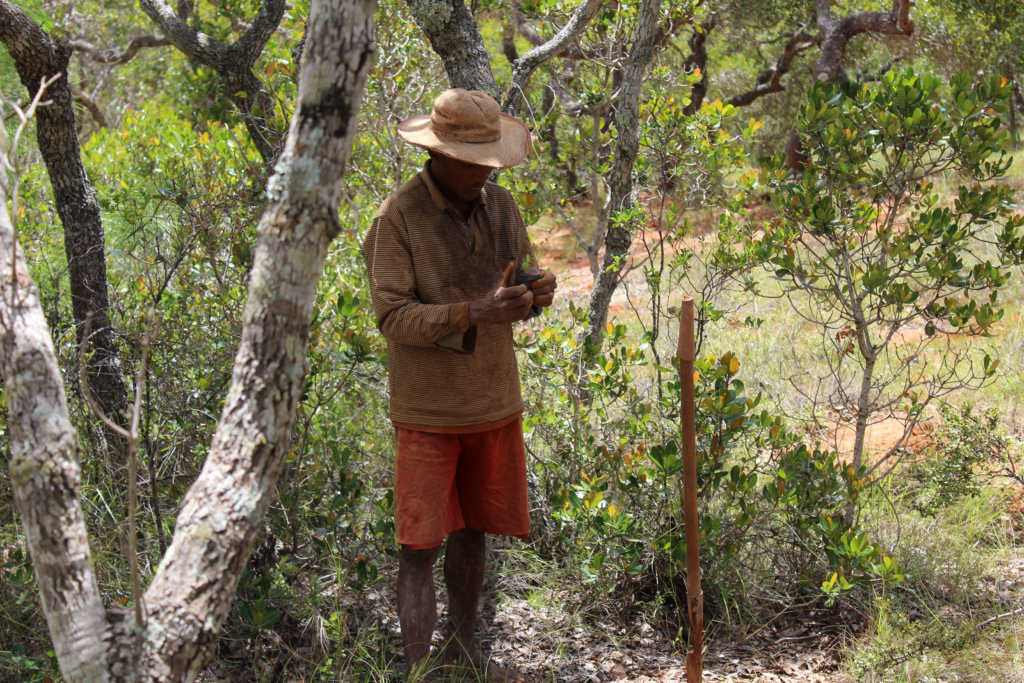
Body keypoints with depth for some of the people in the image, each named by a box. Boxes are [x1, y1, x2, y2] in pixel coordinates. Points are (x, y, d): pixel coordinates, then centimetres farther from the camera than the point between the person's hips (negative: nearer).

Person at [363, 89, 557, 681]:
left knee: (474, 532, 17)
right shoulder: (399, 218, -14)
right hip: (429, 412, -6)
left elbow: (525, 271, 14)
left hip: (495, 404, 6)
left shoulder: (501, 205, 5)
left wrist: (539, 289, -12)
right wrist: (473, 313, -32)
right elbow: (391, 315, -19)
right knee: (420, 546, -3)